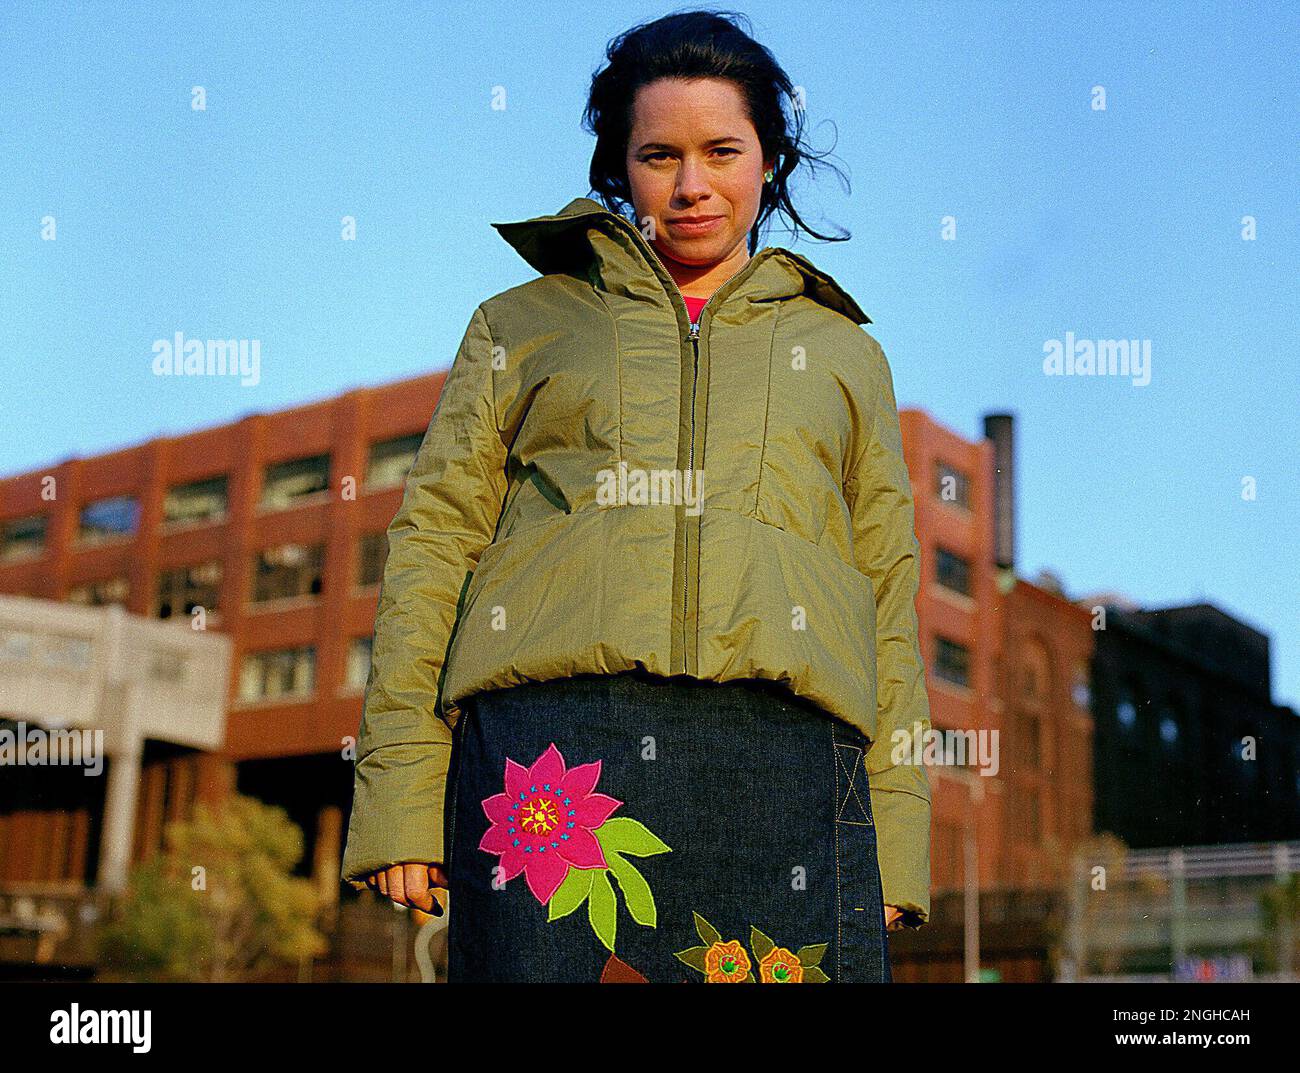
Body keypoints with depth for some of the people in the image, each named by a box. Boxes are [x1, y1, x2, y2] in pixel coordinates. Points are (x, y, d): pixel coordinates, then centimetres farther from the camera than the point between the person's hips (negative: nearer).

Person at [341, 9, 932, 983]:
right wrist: (400, 802, -1)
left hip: (780, 759, 1)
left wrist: (893, 839, 7)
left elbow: (890, 604, 18)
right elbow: (433, 546, 11)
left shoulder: (844, 354, 24)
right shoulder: (521, 327, 20)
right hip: (552, 746, -1)